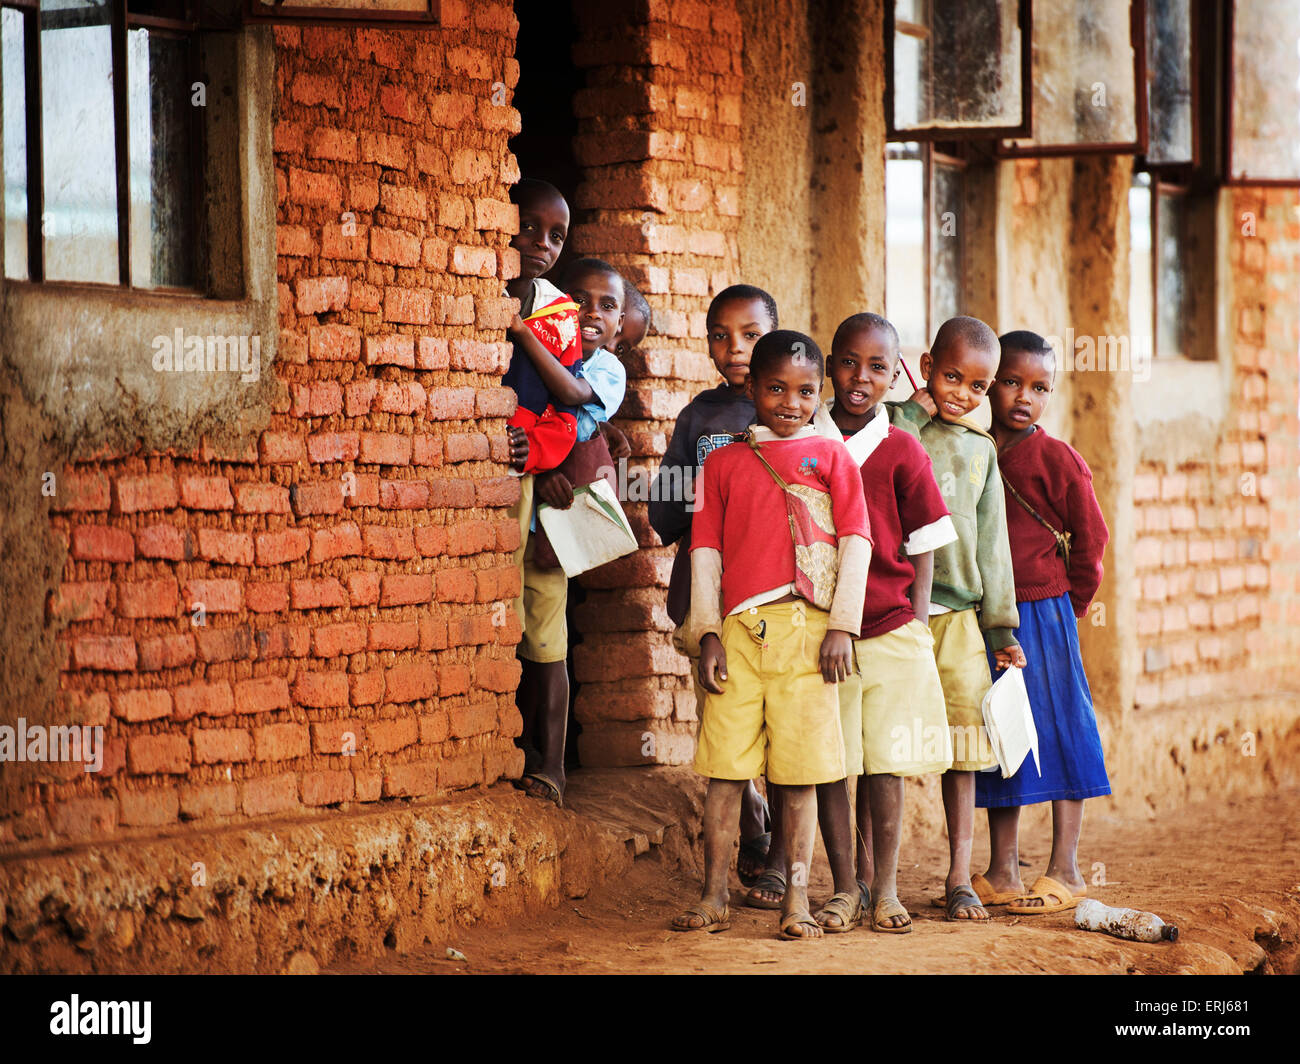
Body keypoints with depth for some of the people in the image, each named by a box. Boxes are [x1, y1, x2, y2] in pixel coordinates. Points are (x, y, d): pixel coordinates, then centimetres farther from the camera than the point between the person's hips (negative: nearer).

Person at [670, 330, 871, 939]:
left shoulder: (830, 457, 9)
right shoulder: (723, 462, 13)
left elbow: (856, 541, 4)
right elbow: (705, 549, 10)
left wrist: (841, 626, -4)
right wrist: (707, 633, 2)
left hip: (806, 631, -1)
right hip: (736, 630, 1)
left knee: (800, 772, -1)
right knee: (723, 766, 0)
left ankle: (796, 900, 4)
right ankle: (713, 898, 6)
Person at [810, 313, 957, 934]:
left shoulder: (902, 452, 1)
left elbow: (923, 550, 4)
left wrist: (914, 626, -2)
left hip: (891, 630, -1)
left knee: (886, 764, 2)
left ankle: (883, 888, 11)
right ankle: (844, 888, 12)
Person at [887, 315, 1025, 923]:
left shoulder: (980, 450, 14)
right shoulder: (892, 427, 3)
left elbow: (991, 543, 16)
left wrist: (1001, 625, 14)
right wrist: (914, 413, -11)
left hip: (957, 615, 3)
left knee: (964, 746, 1)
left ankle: (959, 879, 7)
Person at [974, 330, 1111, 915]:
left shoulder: (1055, 459, -5)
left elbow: (1090, 536, -2)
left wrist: (1072, 600, 3)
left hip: (1042, 613, -5)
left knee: (1057, 730, -1)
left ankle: (1065, 871, 4)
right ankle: (1001, 870, 17)